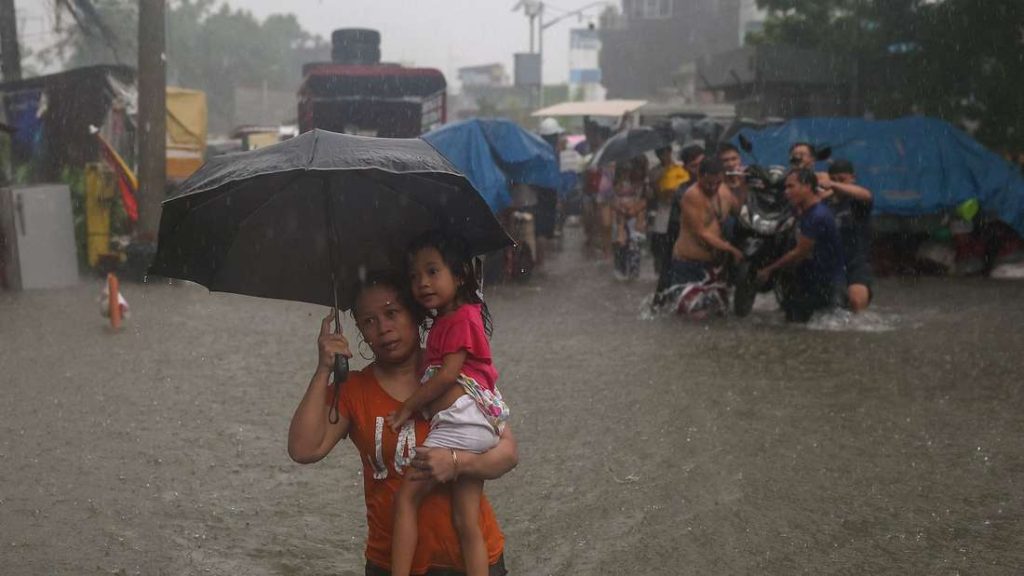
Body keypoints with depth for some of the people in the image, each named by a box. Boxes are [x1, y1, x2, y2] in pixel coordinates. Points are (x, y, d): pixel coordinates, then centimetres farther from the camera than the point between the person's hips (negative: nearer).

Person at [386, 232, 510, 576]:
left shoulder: (461, 318, -7)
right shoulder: (444, 320, 20)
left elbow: (447, 374, -13)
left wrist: (407, 408, -6)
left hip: (460, 422, -10)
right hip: (476, 429, 10)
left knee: (406, 497, -9)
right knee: (466, 522, 7)